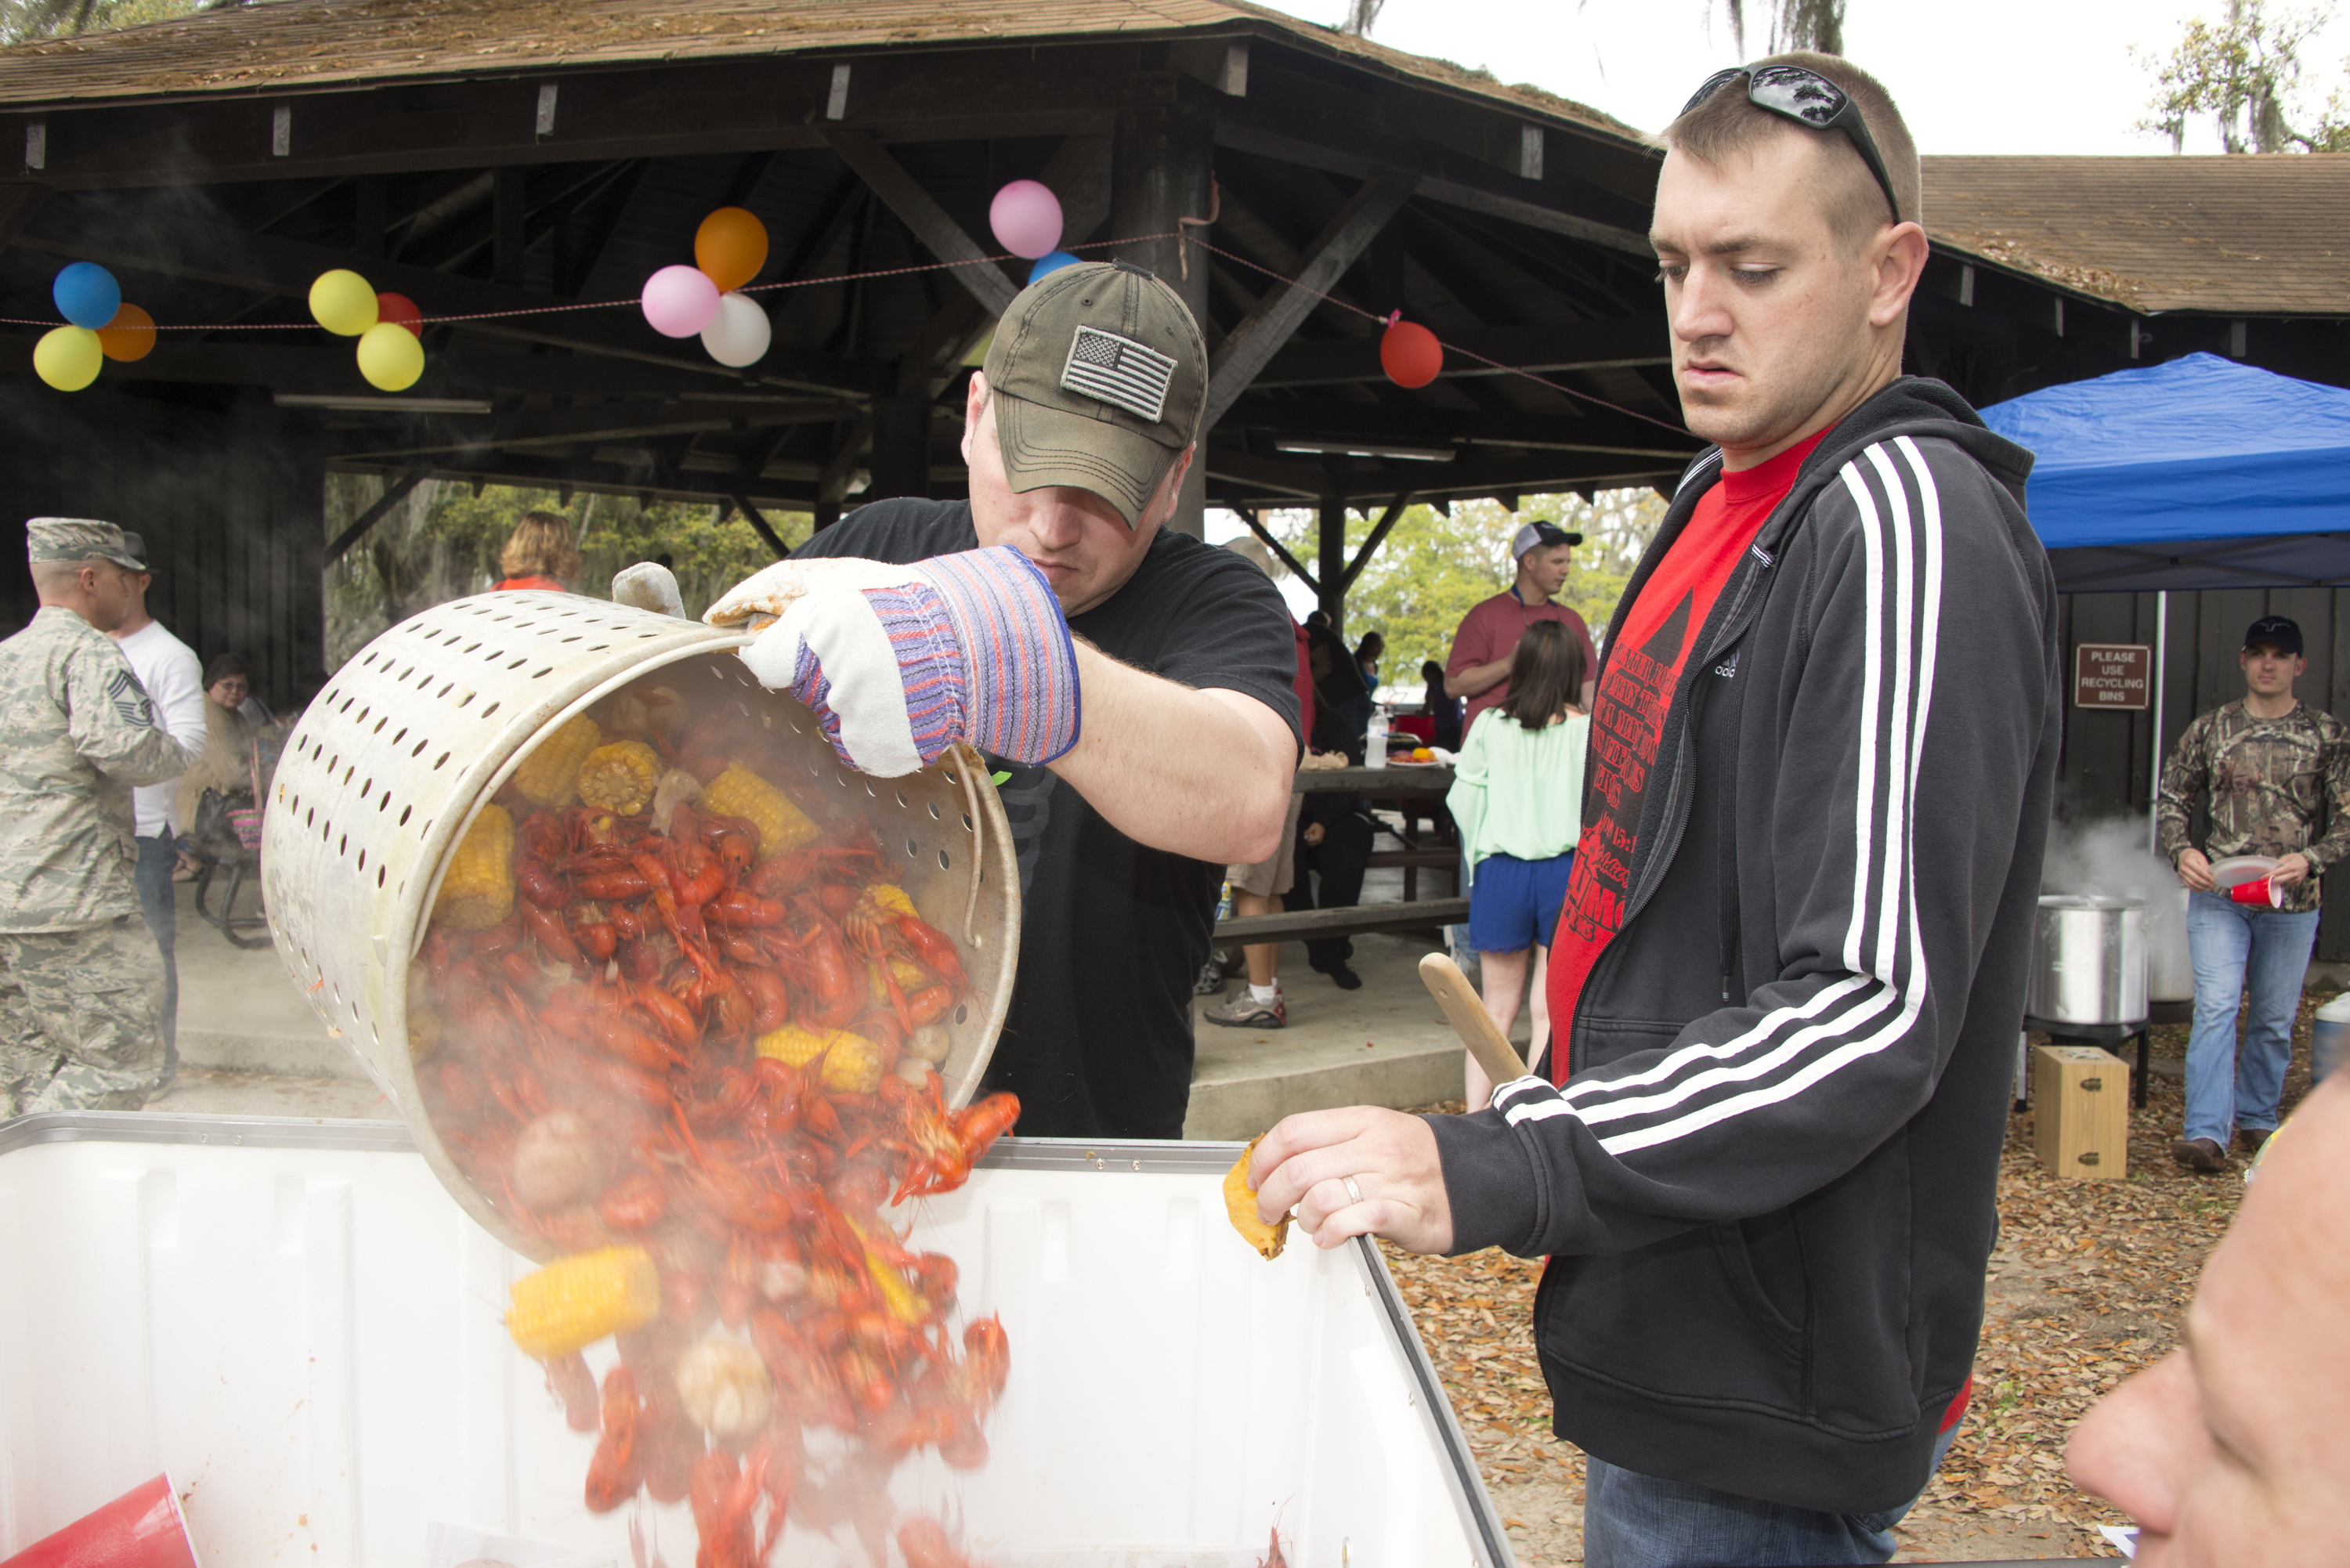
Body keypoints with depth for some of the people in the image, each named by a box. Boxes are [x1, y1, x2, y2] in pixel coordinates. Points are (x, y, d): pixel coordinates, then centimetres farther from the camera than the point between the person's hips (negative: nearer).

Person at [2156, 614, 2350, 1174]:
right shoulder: (2209, 729, 6)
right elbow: (2173, 801, 10)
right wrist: (2181, 850, -9)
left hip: (2293, 902, 1)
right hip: (2217, 895, -1)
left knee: (2275, 1018, 10)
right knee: (2216, 1008, -10)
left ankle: (2257, 1119, 27)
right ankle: (2207, 1132, -12)